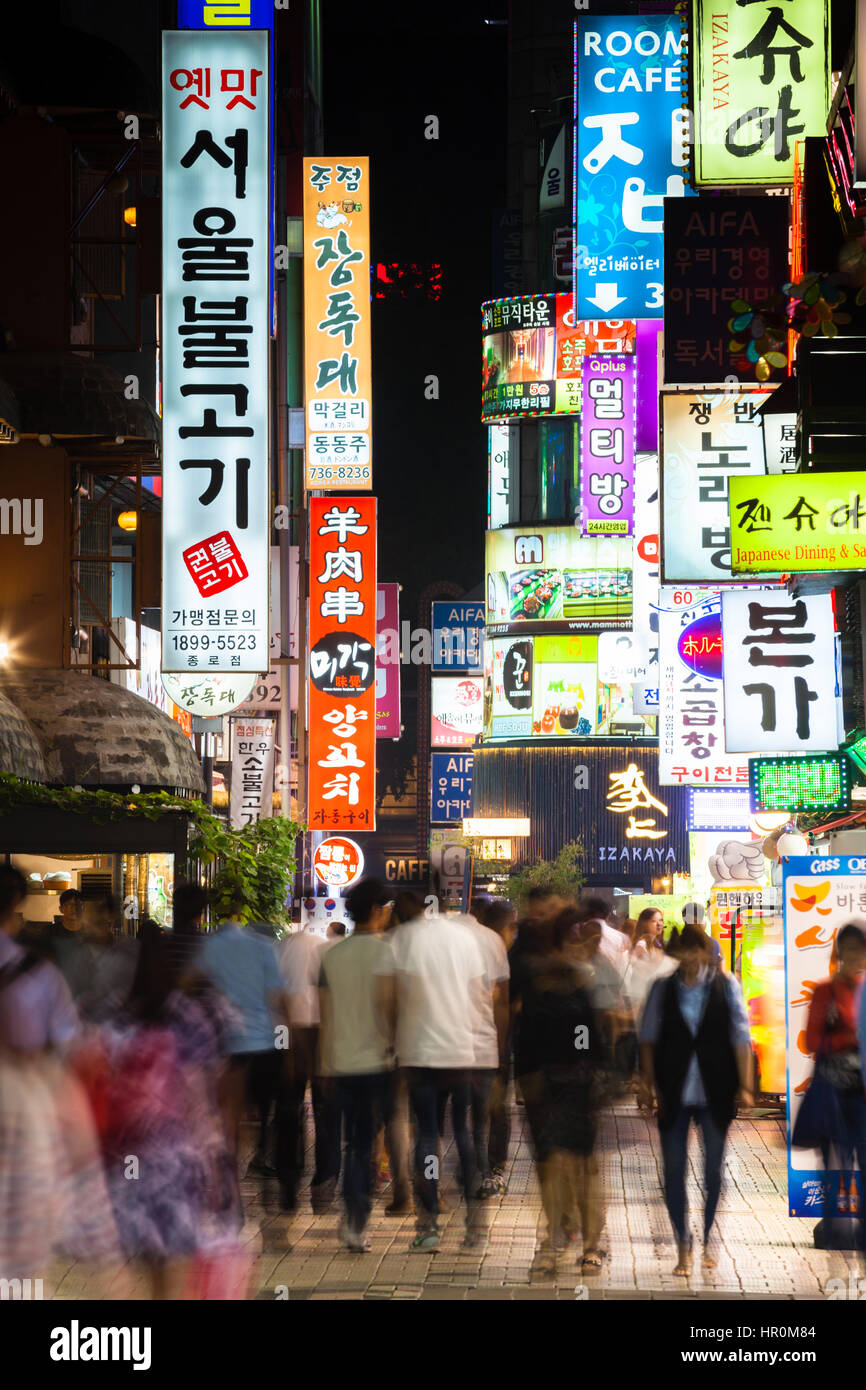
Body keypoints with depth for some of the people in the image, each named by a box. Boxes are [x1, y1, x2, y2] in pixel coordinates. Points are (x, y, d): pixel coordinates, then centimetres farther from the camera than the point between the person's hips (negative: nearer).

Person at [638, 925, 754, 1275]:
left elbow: (740, 1037, -1)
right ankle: (683, 1247, 9)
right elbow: (648, 1036, 6)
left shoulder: (726, 986, 0)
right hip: (674, 1091, 1)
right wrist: (647, 1082, -1)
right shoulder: (663, 989, 3)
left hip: (715, 1093, -1)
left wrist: (744, 1086, -5)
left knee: (713, 1170, 6)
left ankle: (705, 1244, 18)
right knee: (673, 1168, 0)